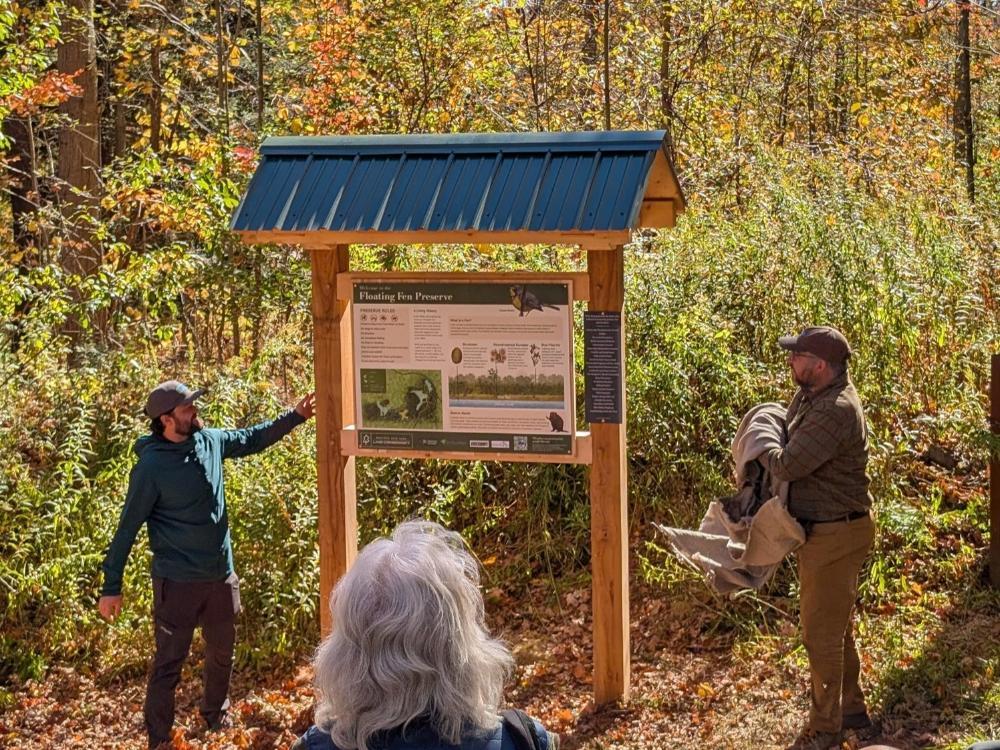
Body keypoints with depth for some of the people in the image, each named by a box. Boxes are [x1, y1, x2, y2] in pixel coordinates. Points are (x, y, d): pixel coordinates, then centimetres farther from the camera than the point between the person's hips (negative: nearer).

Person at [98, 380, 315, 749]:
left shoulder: (210, 440, -2)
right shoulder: (151, 466, -19)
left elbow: (252, 439, 18)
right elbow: (128, 528, -13)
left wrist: (295, 416, 9)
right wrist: (111, 587, -12)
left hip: (221, 576, 6)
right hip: (177, 582, -6)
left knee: (222, 654, 21)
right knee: (169, 663, 2)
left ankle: (217, 717, 42)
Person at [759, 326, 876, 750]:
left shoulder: (836, 411, -27)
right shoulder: (809, 396, 4)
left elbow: (787, 465, -29)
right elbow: (784, 428, 22)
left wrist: (762, 453, -9)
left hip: (835, 535, -10)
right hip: (820, 529, 10)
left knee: (822, 632, 0)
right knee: (834, 626, 22)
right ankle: (852, 708, 37)